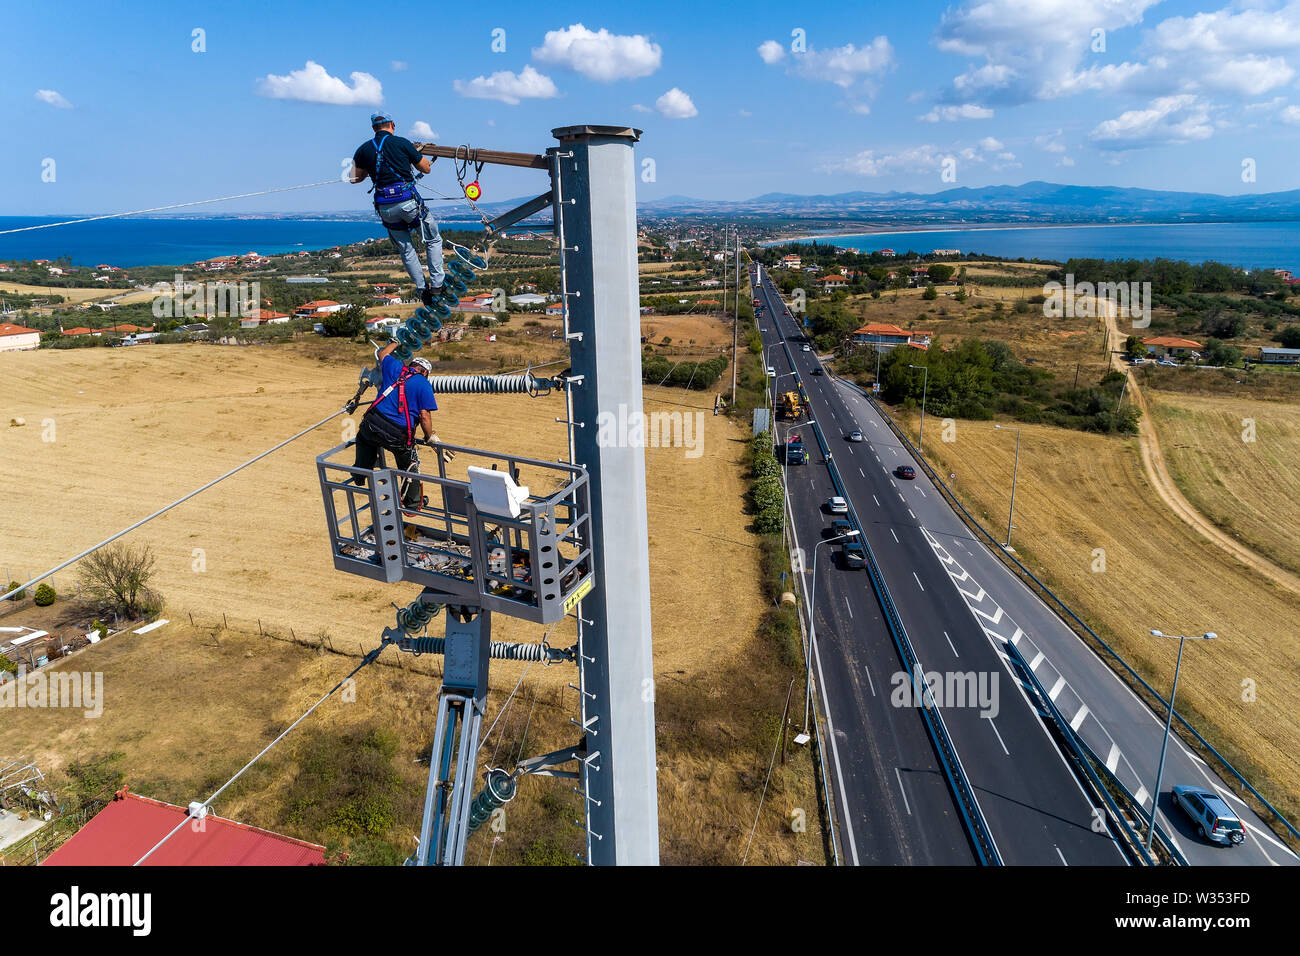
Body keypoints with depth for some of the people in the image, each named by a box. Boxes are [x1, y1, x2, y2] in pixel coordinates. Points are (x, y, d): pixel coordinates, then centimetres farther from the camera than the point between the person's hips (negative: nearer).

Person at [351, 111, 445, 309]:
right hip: (408, 200, -3)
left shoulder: (363, 149, 8)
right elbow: (426, 168, 8)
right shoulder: (402, 143, 0)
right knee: (433, 240, 14)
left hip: (385, 207, 3)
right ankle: (436, 284, 5)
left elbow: (355, 178, 16)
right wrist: (418, 155, 28)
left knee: (406, 251, 16)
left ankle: (422, 290, 14)